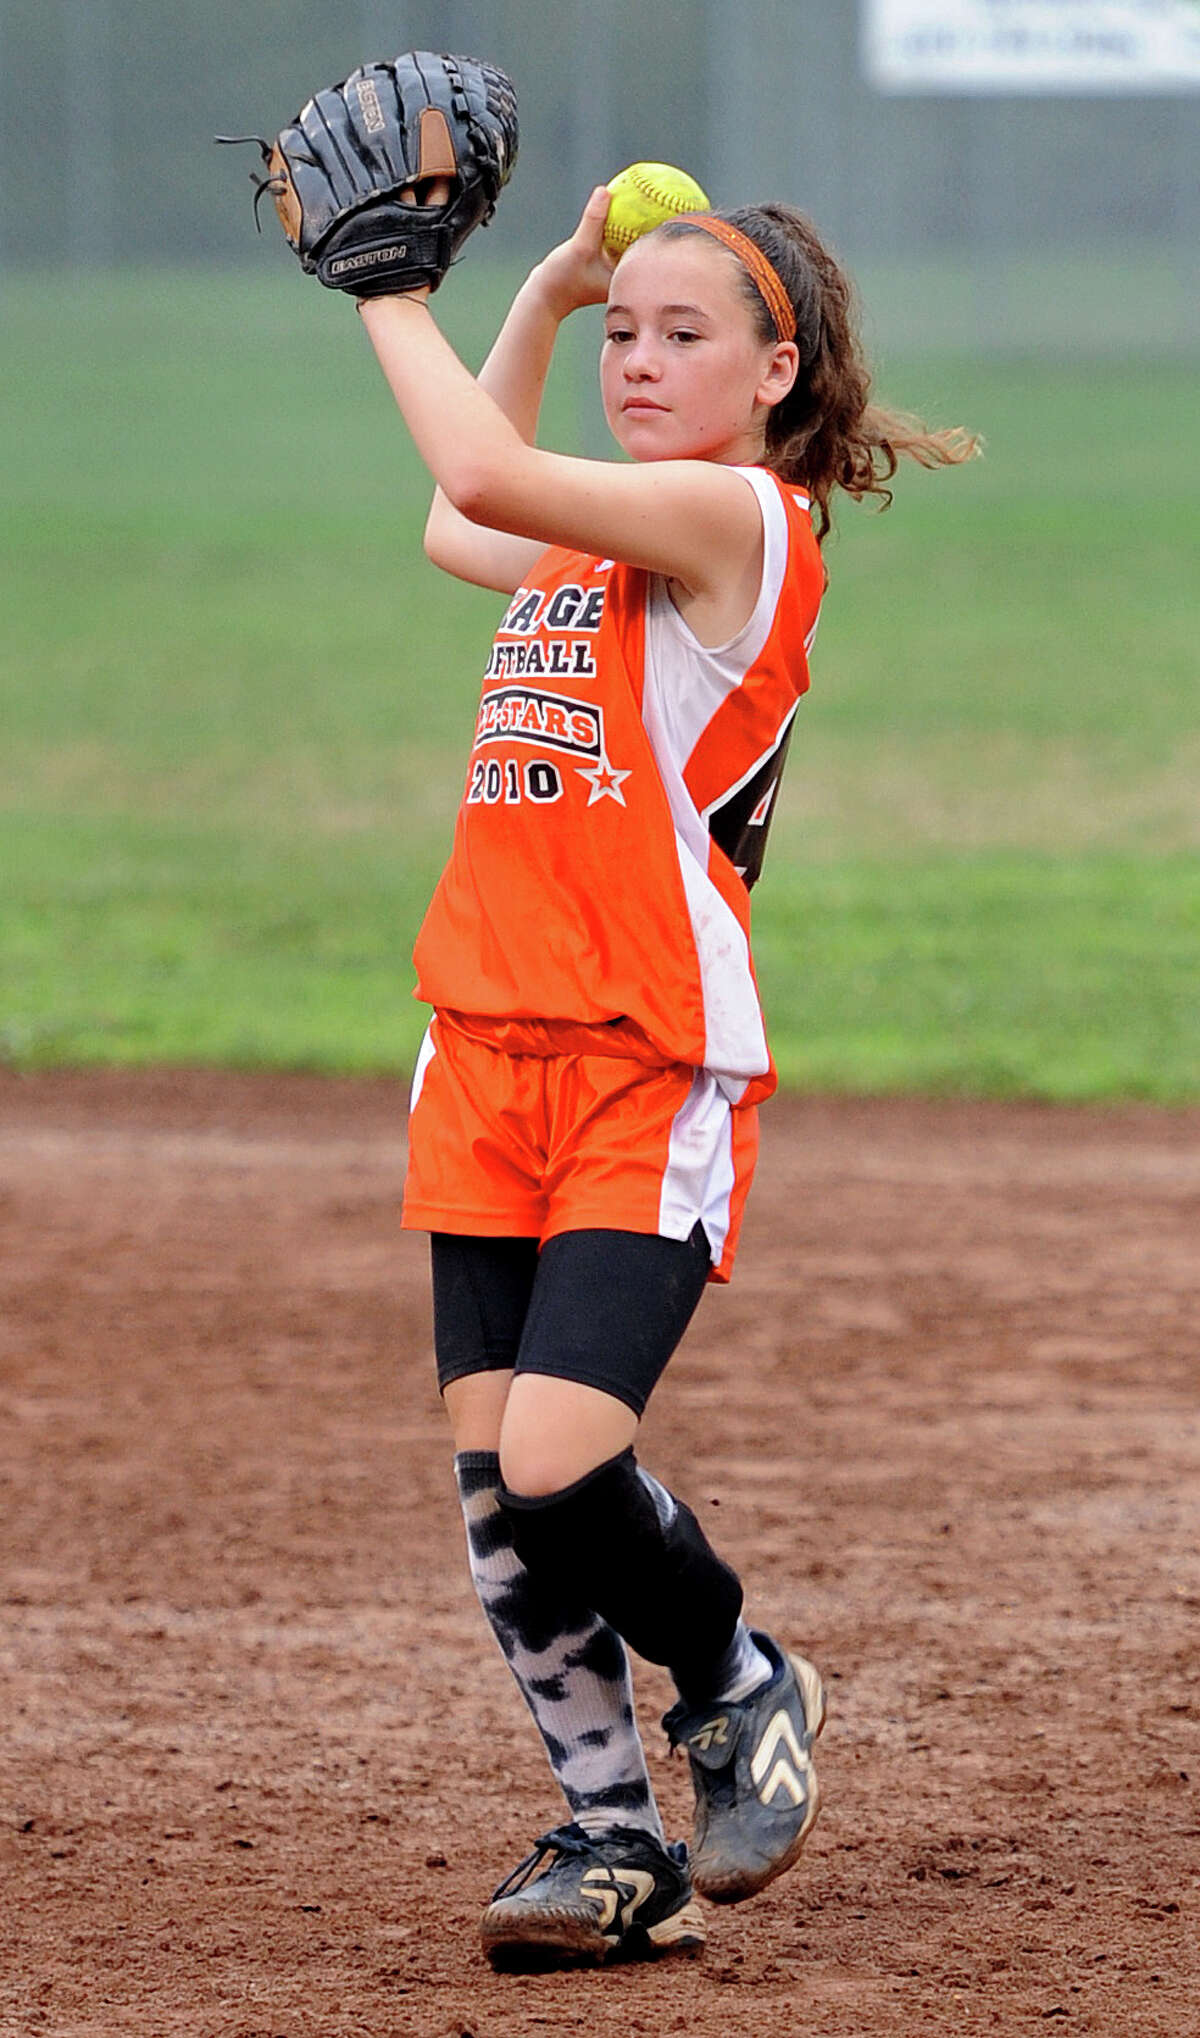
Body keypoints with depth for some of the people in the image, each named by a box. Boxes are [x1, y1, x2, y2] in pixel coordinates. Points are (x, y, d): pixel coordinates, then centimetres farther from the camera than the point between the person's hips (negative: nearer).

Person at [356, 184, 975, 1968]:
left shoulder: (741, 517, -9)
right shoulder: (591, 537, 17)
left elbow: (485, 480, -20)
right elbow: (458, 528, 39)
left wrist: (389, 291, -7)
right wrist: (542, 295, 32)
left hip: (656, 1071, -8)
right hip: (489, 1061, 8)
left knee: (559, 1467, -17)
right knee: (491, 1484, 2)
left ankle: (742, 1685, 12)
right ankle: (617, 1842, 14)